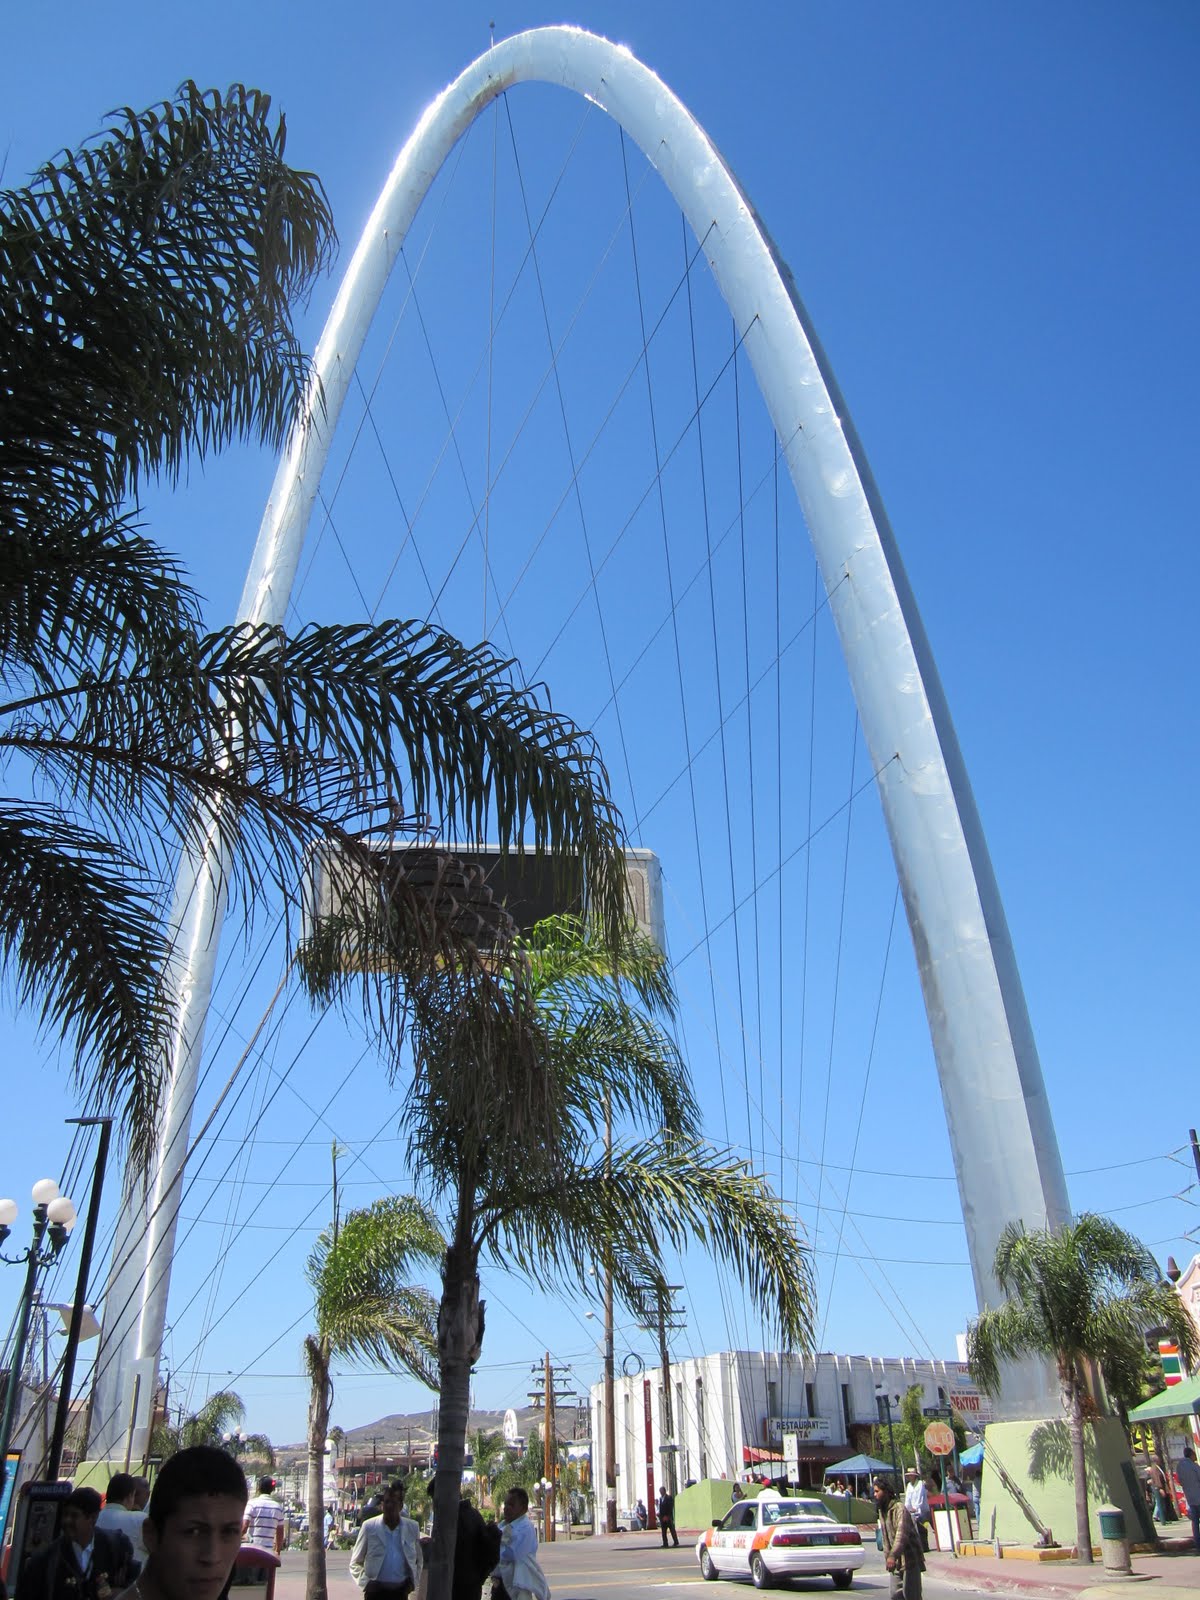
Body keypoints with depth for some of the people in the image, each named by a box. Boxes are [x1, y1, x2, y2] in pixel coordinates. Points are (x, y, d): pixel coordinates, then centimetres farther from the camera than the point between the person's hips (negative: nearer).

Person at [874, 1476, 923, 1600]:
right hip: (896, 1562, 8)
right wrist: (887, 1558, 11)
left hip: (910, 1559, -8)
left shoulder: (899, 1508, -19)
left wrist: (893, 1555, -43)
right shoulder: (882, 1511, 10)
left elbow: (902, 1534, -32)